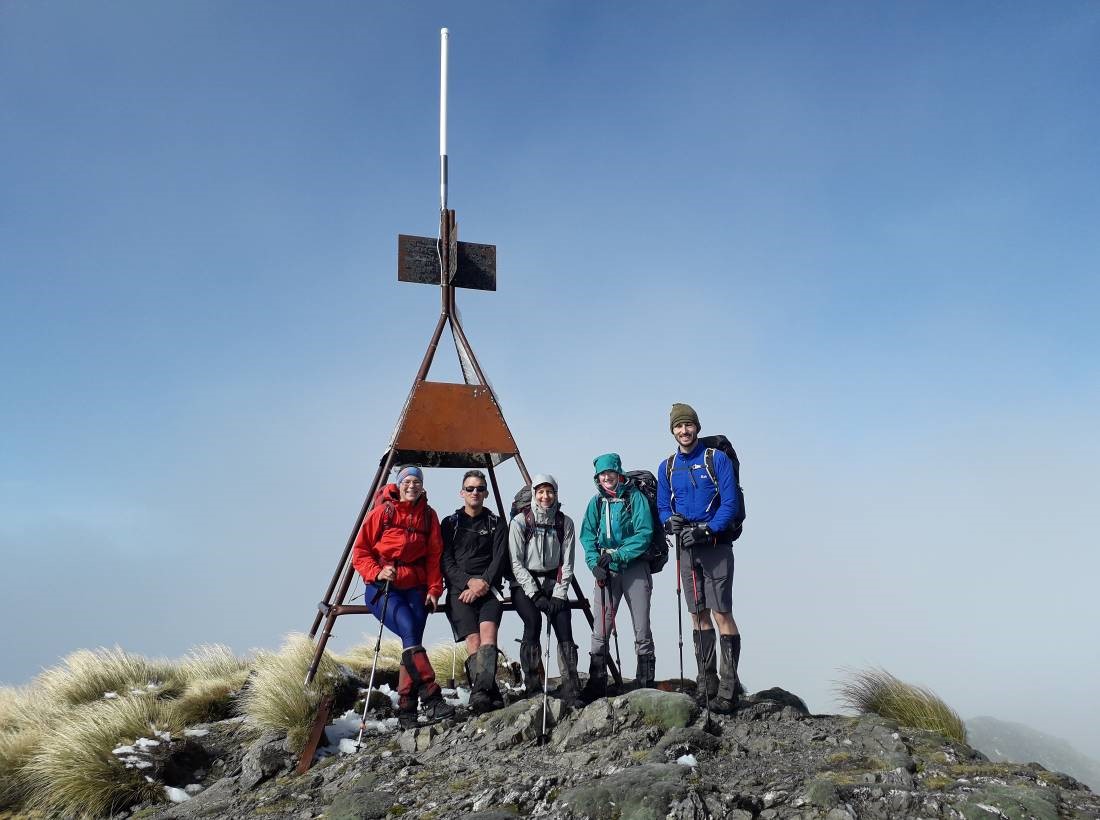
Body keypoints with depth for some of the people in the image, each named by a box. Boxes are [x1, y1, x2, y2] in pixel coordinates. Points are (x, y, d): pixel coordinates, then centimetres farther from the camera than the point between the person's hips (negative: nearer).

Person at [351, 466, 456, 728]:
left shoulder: (428, 515, 8)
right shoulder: (382, 512, 0)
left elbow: (434, 556, 11)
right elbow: (360, 552, 2)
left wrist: (434, 589, 2)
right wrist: (377, 572, -13)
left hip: (415, 587, 3)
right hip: (382, 588, -3)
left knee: (412, 641, -14)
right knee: (410, 629, -25)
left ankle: (406, 709, -6)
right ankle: (431, 698, -29)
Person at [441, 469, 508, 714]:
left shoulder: (496, 524, 18)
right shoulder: (450, 523, 16)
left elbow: (499, 559, 7)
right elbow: (446, 562, 7)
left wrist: (483, 584, -9)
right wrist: (469, 582, -8)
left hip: (489, 588, 0)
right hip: (459, 589, 0)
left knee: (488, 628, -27)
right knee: (473, 638, -22)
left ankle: (480, 692, -41)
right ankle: (488, 692, -27)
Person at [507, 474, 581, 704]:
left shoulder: (565, 522, 4)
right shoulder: (520, 521, -4)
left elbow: (567, 563, 4)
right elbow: (516, 563, -6)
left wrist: (559, 594, -7)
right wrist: (535, 594, -14)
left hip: (553, 582, 3)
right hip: (524, 583, -3)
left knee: (564, 623, -19)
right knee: (533, 620, -28)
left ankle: (570, 687, -18)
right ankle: (532, 686, -21)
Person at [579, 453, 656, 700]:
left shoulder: (635, 497, -1)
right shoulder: (596, 502, 10)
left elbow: (644, 533, -9)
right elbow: (587, 535, 6)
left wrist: (617, 555, -17)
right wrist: (595, 562, -12)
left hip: (634, 567, -2)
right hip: (606, 571, 3)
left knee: (642, 629, 0)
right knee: (600, 630, -3)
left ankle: (646, 683, 10)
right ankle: (596, 684, 4)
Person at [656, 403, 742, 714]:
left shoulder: (717, 459, -3)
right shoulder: (667, 467, 11)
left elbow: (730, 504, -8)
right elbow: (663, 507, 15)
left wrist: (707, 531, -19)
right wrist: (670, 520, -8)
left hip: (715, 545, -5)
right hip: (686, 548, 5)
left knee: (722, 613, -10)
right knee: (698, 615, 9)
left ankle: (728, 691, -8)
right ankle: (706, 685, 16)